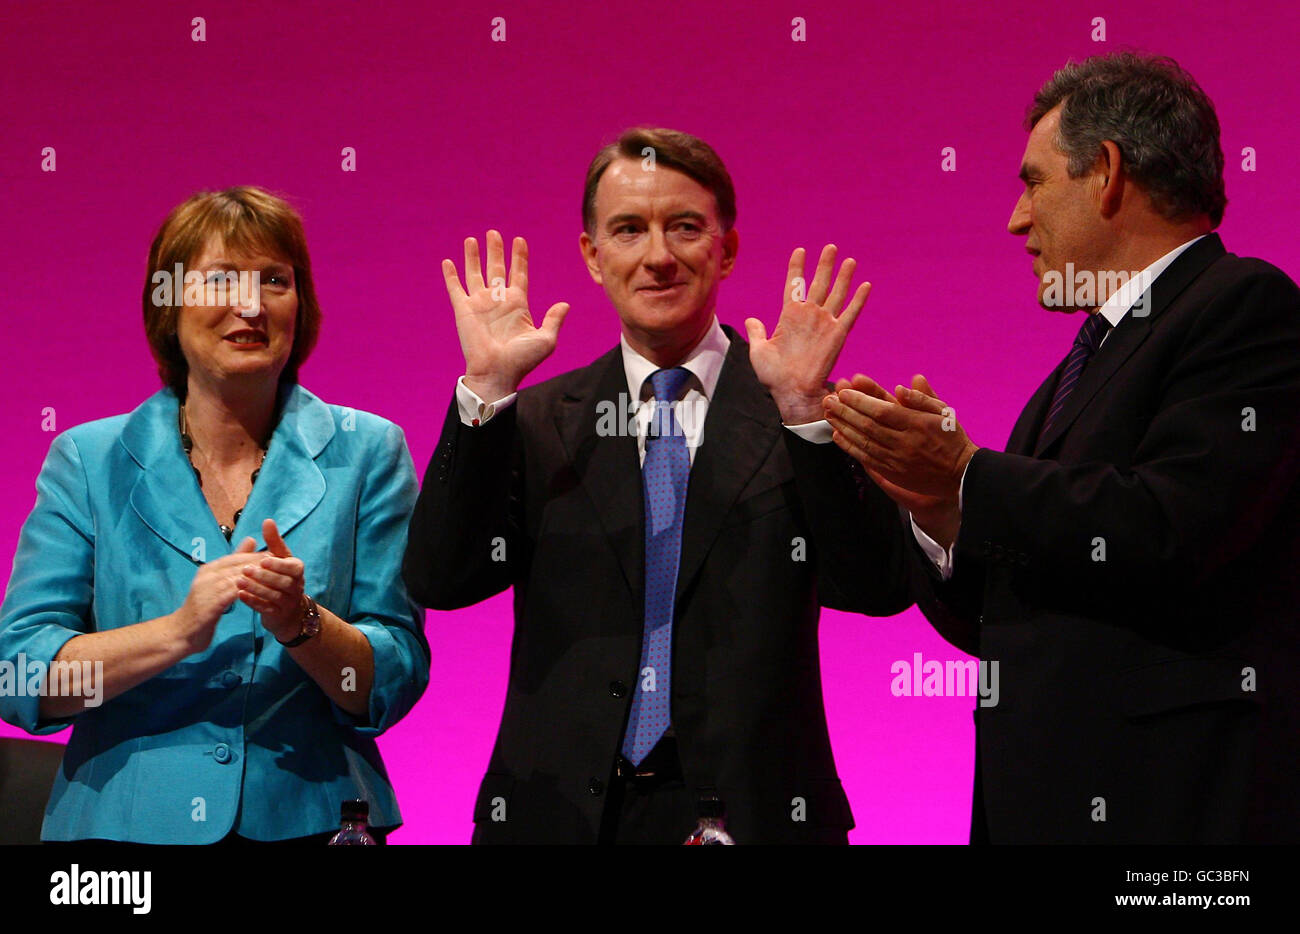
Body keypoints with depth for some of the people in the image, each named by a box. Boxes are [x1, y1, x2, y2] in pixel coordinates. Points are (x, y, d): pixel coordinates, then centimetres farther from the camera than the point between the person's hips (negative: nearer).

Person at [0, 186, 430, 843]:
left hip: (308, 819, 0)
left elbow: (396, 683, -4)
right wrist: (178, 631, -21)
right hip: (123, 823, 0)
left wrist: (300, 622, -22)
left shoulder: (366, 452, 1)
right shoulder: (88, 461, 2)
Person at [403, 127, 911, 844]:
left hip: (751, 810, -1)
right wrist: (486, 387, -11)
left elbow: (879, 588, -11)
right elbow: (438, 580, -5)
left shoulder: (805, 416, 1)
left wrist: (805, 407, -20)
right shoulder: (534, 423, 6)